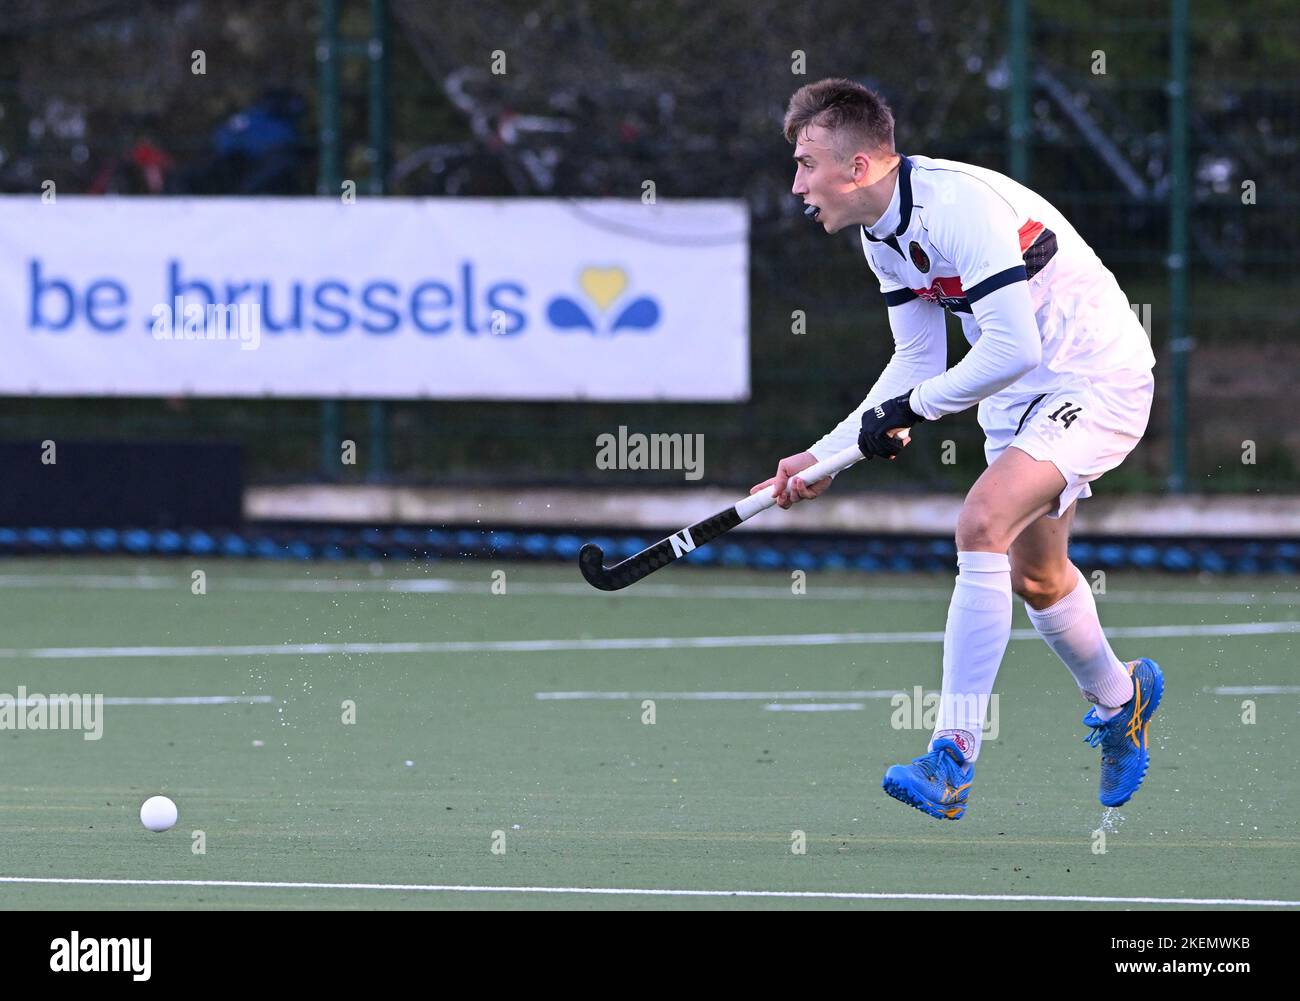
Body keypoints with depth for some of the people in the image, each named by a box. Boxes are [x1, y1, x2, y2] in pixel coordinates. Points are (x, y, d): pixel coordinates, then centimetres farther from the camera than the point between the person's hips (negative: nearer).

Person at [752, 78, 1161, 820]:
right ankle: (1119, 698, 50)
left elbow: (1011, 349, -33)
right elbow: (919, 362, 10)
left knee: (983, 523, -26)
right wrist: (826, 456, 4)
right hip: (1022, 393, 10)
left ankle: (954, 758, -26)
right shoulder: (883, 233, 1)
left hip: (1096, 381, -10)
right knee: (1033, 576, 20)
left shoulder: (960, 206, -29)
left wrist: (909, 409, -23)